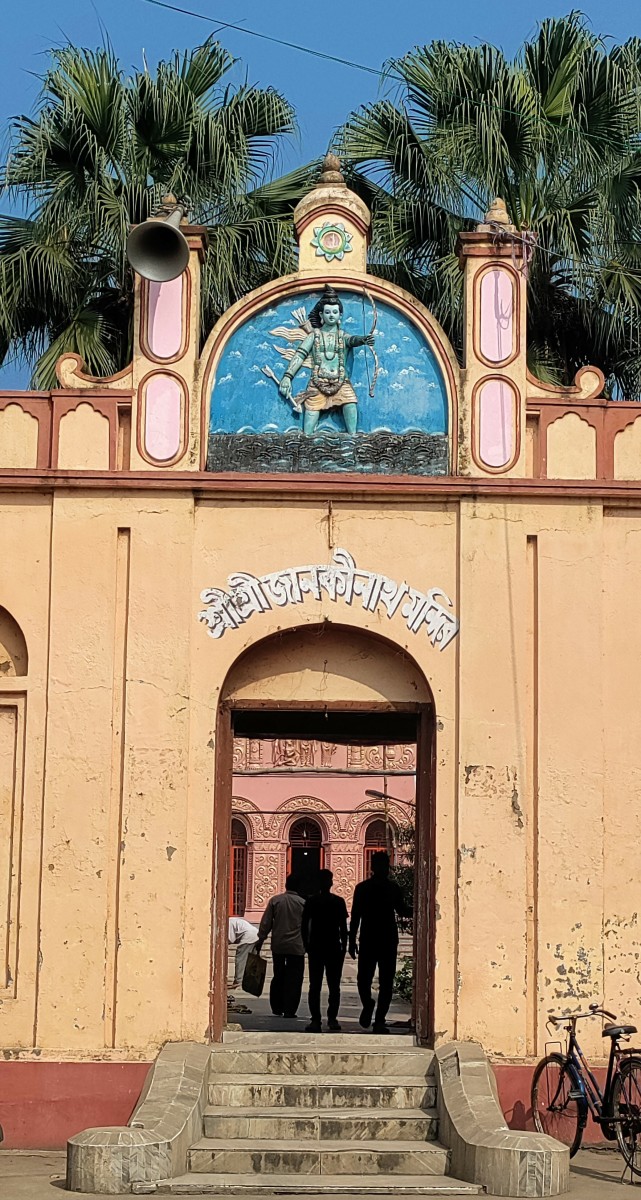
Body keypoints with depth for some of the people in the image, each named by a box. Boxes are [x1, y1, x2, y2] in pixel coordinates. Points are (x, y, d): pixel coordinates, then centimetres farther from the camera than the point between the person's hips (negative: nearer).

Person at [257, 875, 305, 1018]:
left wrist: (260, 942, 8)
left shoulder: (275, 900, 1)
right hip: (296, 947, -2)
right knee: (293, 979, 2)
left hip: (278, 946, 2)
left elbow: (265, 923, 1)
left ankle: (277, 1009, 16)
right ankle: (289, 1010, -2)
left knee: (278, 978, 14)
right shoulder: (302, 903, -1)